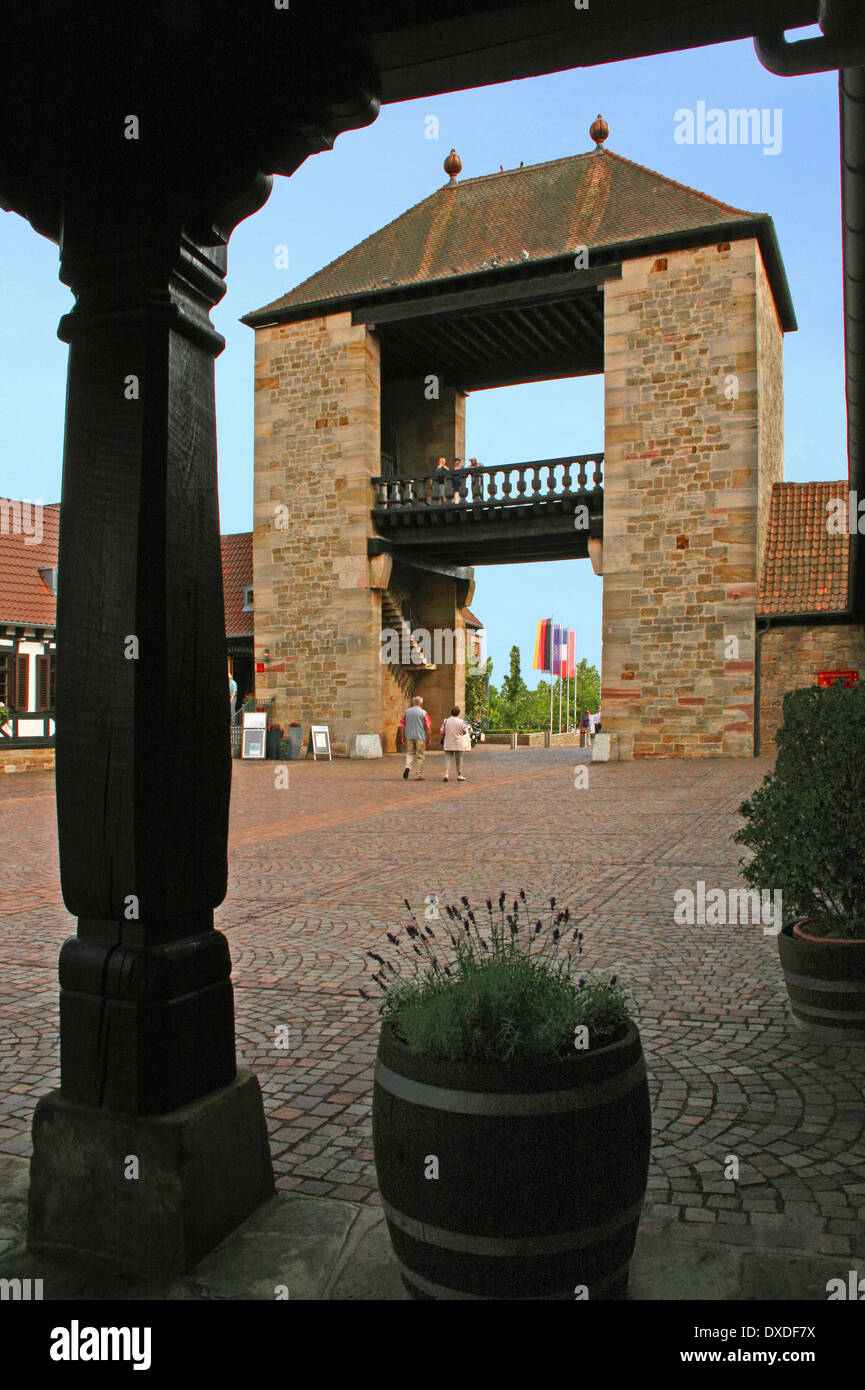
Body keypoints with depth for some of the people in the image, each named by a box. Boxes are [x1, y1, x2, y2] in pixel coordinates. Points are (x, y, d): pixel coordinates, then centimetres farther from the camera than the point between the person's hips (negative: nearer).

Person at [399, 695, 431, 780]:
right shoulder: (423, 713, -6)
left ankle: (408, 766, -9)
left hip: (409, 736, 3)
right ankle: (418, 775, 9)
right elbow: (428, 727, -7)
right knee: (420, 756, 6)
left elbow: (402, 725, 5)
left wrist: (403, 737, 13)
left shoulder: (407, 711, 4)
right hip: (420, 737, -3)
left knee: (410, 753, 17)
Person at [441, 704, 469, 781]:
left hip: (448, 744, 1)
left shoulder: (446, 721, -2)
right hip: (458, 744, -1)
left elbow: (441, 732, -2)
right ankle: (459, 775, 19)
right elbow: (465, 732, -2)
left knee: (448, 759, 2)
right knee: (459, 759, 11)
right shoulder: (461, 721, -7)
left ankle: (446, 774, -15)